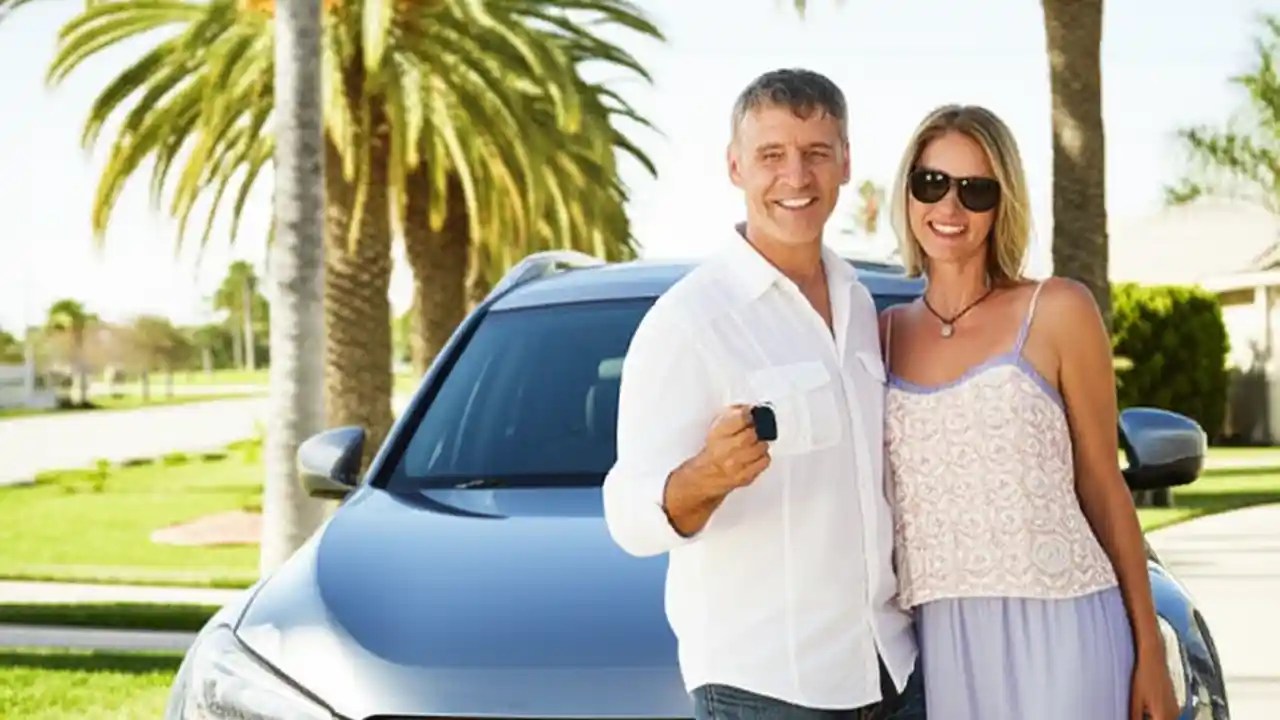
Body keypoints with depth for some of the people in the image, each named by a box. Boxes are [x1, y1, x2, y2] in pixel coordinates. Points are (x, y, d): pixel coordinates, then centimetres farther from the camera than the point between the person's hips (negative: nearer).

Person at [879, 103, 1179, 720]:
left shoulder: (1056, 311, 0)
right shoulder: (885, 333, 11)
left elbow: (1103, 488, 1)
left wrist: (1149, 651, -1)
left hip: (1057, 630, -3)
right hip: (938, 642, 3)